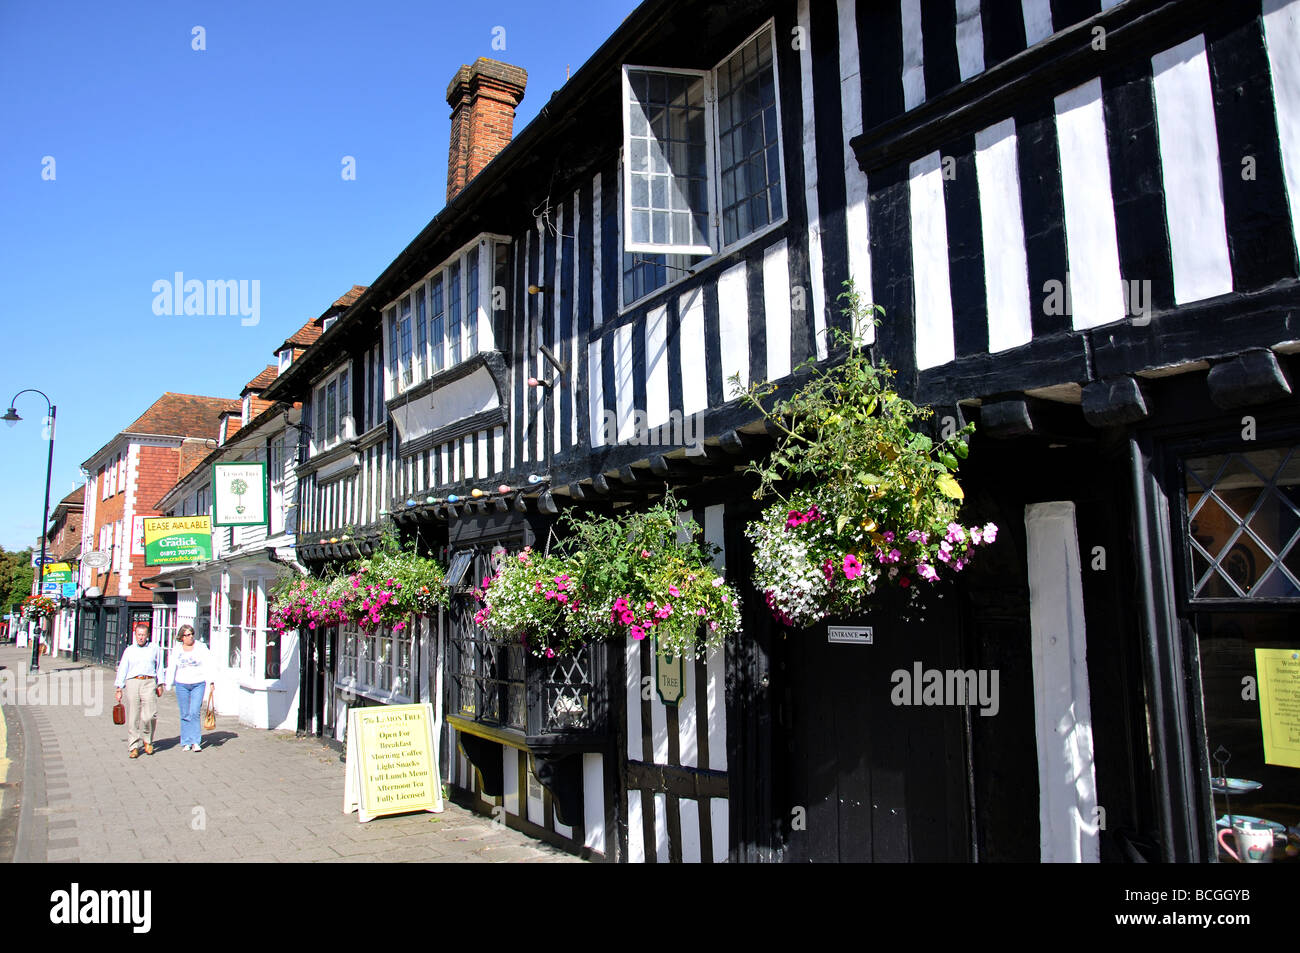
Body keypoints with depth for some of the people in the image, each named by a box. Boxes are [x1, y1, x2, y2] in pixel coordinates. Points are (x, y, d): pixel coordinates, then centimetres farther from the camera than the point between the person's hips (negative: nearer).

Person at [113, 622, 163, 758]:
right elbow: (122, 669, 11)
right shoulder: (129, 650, 13)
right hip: (132, 682, 1)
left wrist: (160, 685, 13)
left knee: (149, 716, -12)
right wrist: (119, 689, 4)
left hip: (149, 683, -1)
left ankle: (147, 740, 11)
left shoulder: (154, 649, 13)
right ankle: (133, 747, 7)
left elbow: (159, 668, 17)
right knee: (133, 718, -1)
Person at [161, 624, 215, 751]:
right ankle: (186, 743, 10)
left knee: (194, 713, -11)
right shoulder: (176, 651, 6)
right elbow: (171, 668, 10)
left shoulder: (201, 647, 1)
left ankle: (195, 742, -8)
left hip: (198, 684, -2)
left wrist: (211, 682, -8)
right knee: (184, 715, 3)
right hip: (182, 684, 2)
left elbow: (208, 665, -1)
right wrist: (166, 684, 1)